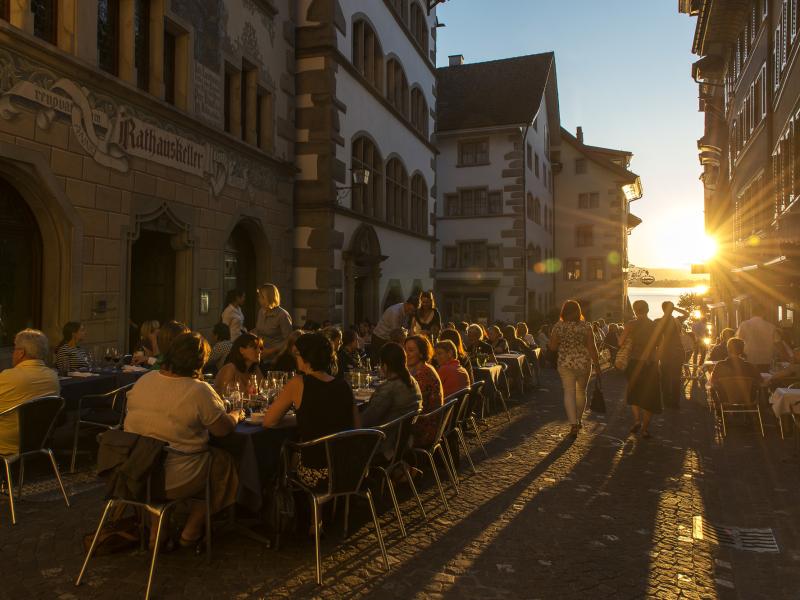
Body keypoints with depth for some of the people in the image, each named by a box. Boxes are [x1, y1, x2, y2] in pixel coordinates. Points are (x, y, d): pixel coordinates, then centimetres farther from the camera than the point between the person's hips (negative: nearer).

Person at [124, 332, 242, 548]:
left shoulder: (143, 381, 1)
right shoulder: (199, 391, -18)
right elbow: (224, 429, -11)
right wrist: (236, 415, 11)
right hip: (173, 480, -6)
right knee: (223, 461, 15)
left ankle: (156, 531, 31)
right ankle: (191, 532, 24)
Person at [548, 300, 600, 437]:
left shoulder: (558, 327, -5)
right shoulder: (586, 326, -6)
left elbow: (552, 347, -2)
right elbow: (592, 348, -7)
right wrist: (597, 364, -1)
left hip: (565, 363, -1)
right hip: (584, 363, 1)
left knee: (569, 392, 1)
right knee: (581, 392, 18)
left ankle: (573, 424, -11)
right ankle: (578, 420, 31)